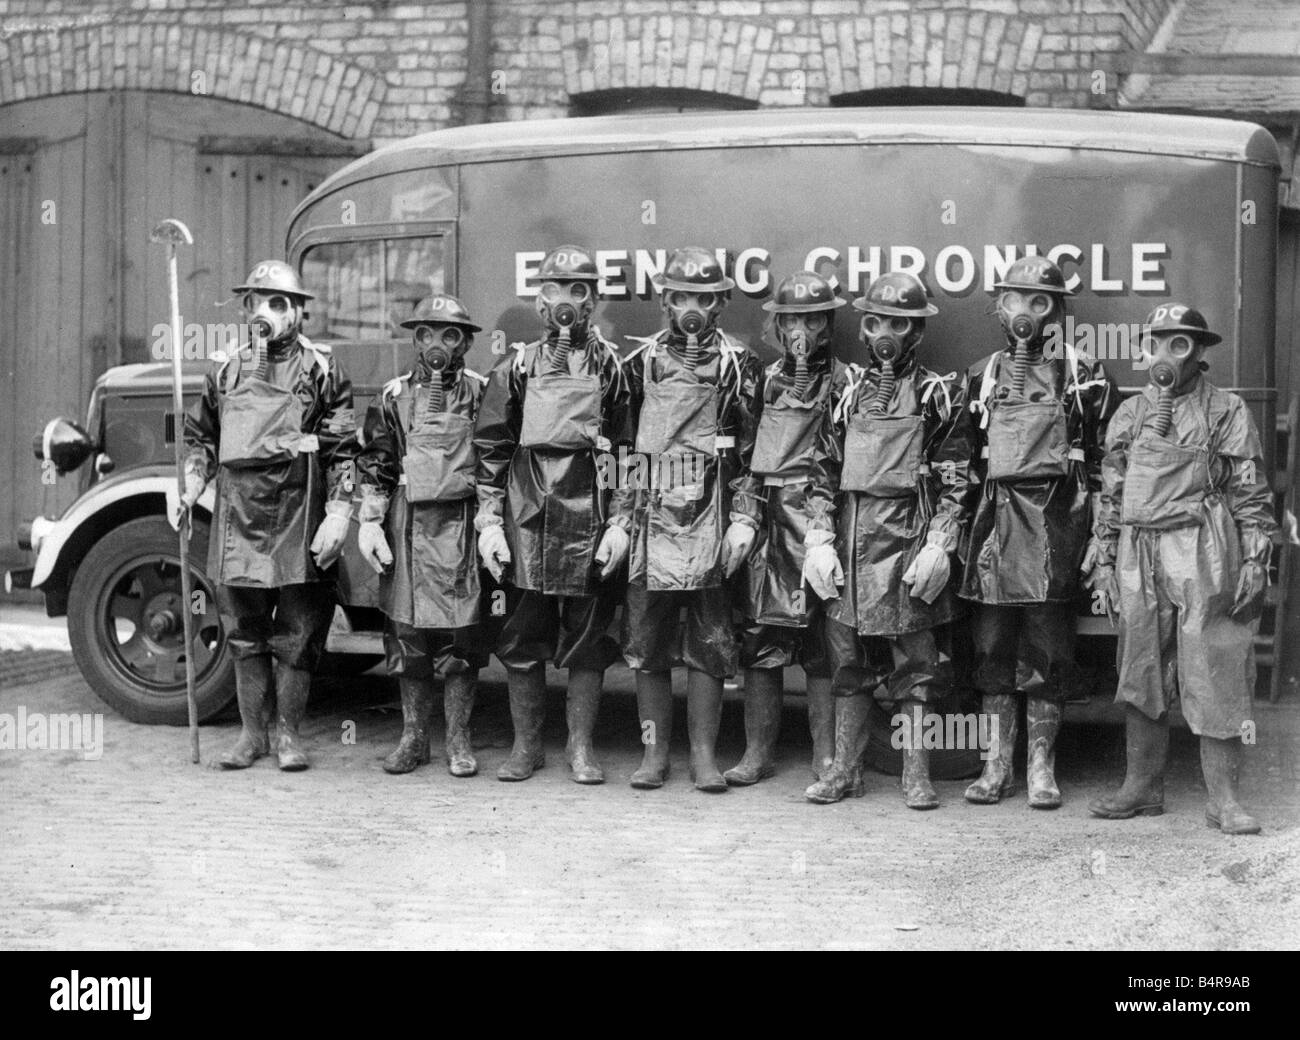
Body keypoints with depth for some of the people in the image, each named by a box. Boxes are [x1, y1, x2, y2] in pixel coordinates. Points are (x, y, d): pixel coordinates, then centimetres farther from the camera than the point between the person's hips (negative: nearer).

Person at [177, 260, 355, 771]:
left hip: (299, 523, -3)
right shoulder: (225, 371, 10)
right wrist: (188, 493, 4)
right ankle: (251, 733, 21)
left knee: (296, 637, 4)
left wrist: (337, 517, -12)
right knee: (244, 635, 10)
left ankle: (288, 734, 17)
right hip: (238, 519, 3)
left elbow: (343, 452, -5)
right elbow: (201, 439, 19)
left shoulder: (321, 371, -1)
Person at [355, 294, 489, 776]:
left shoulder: (480, 393, 4)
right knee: (406, 632, 5)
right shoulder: (393, 397, 9)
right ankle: (414, 736, 17)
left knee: (460, 636, -1)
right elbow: (373, 465, 9)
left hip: (461, 524, -2)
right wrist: (370, 521, 0)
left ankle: (459, 741, 10)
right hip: (407, 524, 2)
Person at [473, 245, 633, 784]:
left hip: (590, 522, -1)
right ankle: (526, 745, 19)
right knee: (522, 639, 6)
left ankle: (581, 746, 17)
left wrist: (621, 523, -5)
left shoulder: (611, 368, 4)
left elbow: (628, 451, 2)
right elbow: (490, 450, 6)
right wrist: (489, 522, -1)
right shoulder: (516, 369, 6)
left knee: (588, 639, 6)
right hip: (527, 521, 1)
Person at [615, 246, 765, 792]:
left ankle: (704, 754, 11)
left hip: (710, 521, -2)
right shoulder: (641, 363, 10)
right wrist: (620, 517, 5)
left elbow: (752, 451, 2)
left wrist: (744, 521, -6)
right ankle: (654, 752, 14)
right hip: (651, 517, 2)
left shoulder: (739, 365, 5)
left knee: (708, 643, 2)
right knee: (646, 644, 4)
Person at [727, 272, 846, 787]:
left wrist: (825, 528, -15)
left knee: (821, 639, -1)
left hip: (818, 516, -4)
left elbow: (850, 465, -6)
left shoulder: (841, 383, 1)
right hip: (763, 515, 4)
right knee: (758, 636, 5)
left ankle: (826, 756, 8)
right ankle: (758, 752, 14)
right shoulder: (765, 378, 14)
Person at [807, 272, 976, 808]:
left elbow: (955, 481, -2)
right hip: (850, 533, 4)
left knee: (914, 660, 1)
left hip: (908, 535, -4)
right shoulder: (850, 389, 13)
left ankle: (916, 775, 9)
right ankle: (844, 769, 15)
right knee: (847, 655, 7)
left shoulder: (937, 393, 2)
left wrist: (939, 547, -11)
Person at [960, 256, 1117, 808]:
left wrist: (1096, 533, -1)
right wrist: (966, 522, 10)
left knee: (1047, 646, 0)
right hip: (995, 515, 3)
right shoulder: (982, 374, 12)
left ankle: (1041, 766, 9)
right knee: (992, 644, 4)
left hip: (1055, 515, -3)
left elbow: (1104, 458, 4)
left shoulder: (1083, 374, 3)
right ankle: (998, 763, 12)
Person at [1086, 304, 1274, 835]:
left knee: (1215, 676, -4)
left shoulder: (1226, 411, 4)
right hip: (1139, 557, 4)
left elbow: (1251, 494, 1)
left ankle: (1223, 798, 2)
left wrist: (1255, 559, -6)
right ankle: (1142, 787, 17)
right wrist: (1102, 558, 12)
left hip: (1205, 556, -4)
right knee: (1141, 675, 7)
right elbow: (1111, 494, 17)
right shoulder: (1128, 414, 15)